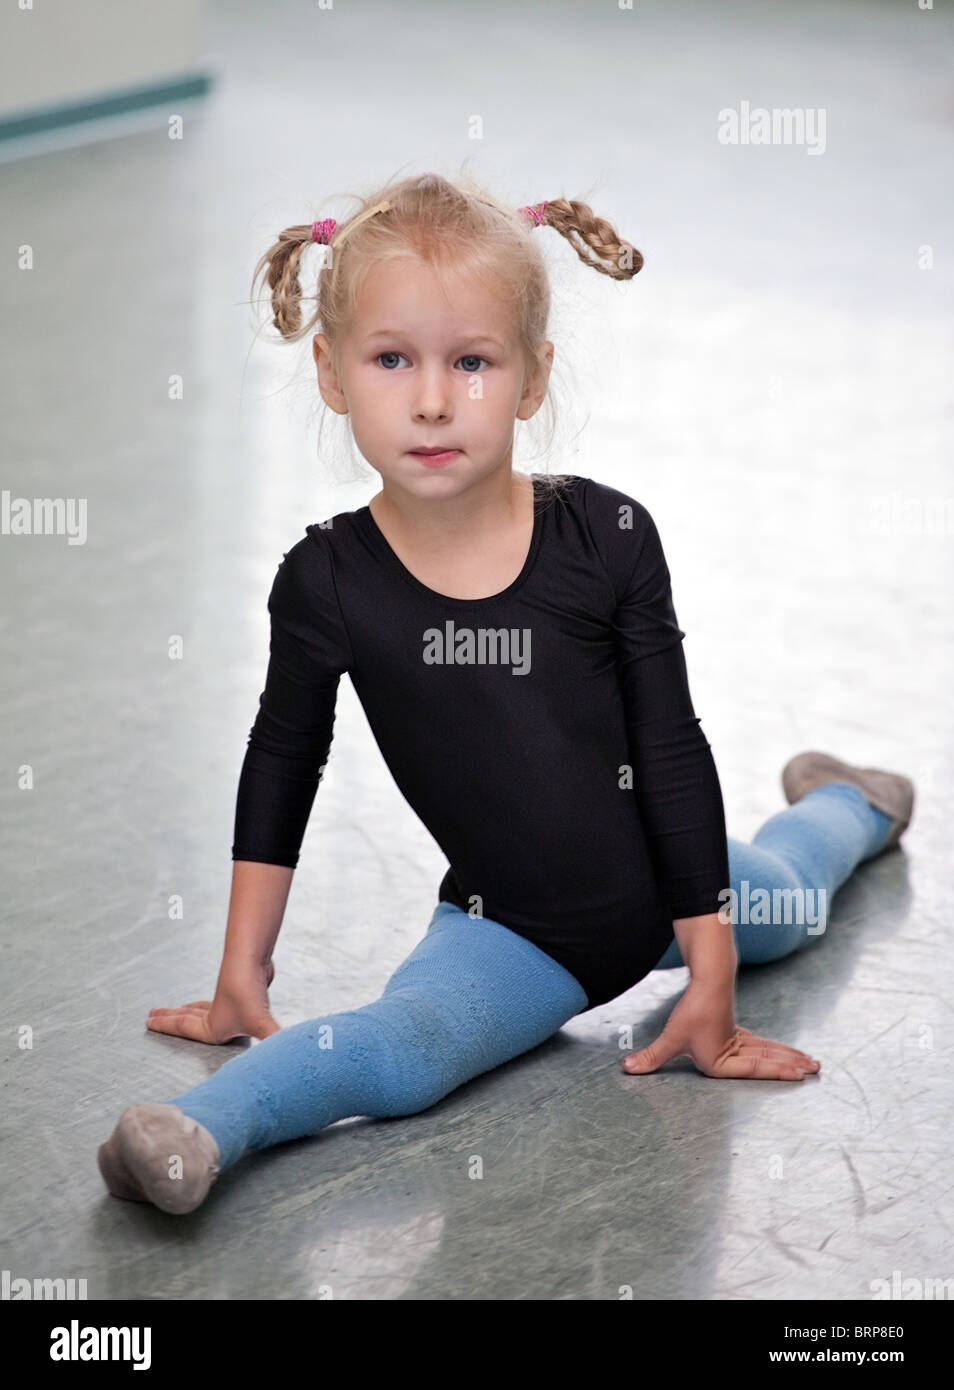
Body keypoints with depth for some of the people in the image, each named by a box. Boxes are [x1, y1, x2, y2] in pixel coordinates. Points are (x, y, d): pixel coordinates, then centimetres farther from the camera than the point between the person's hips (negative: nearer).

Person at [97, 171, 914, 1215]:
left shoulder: (608, 538, -17)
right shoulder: (326, 580, -17)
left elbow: (672, 749, -11)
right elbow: (281, 770, -1)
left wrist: (710, 980, -9)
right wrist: (242, 974, 2)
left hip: (661, 892, 3)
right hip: (506, 930, -2)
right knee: (398, 1051, -33)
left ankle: (843, 804, 64)